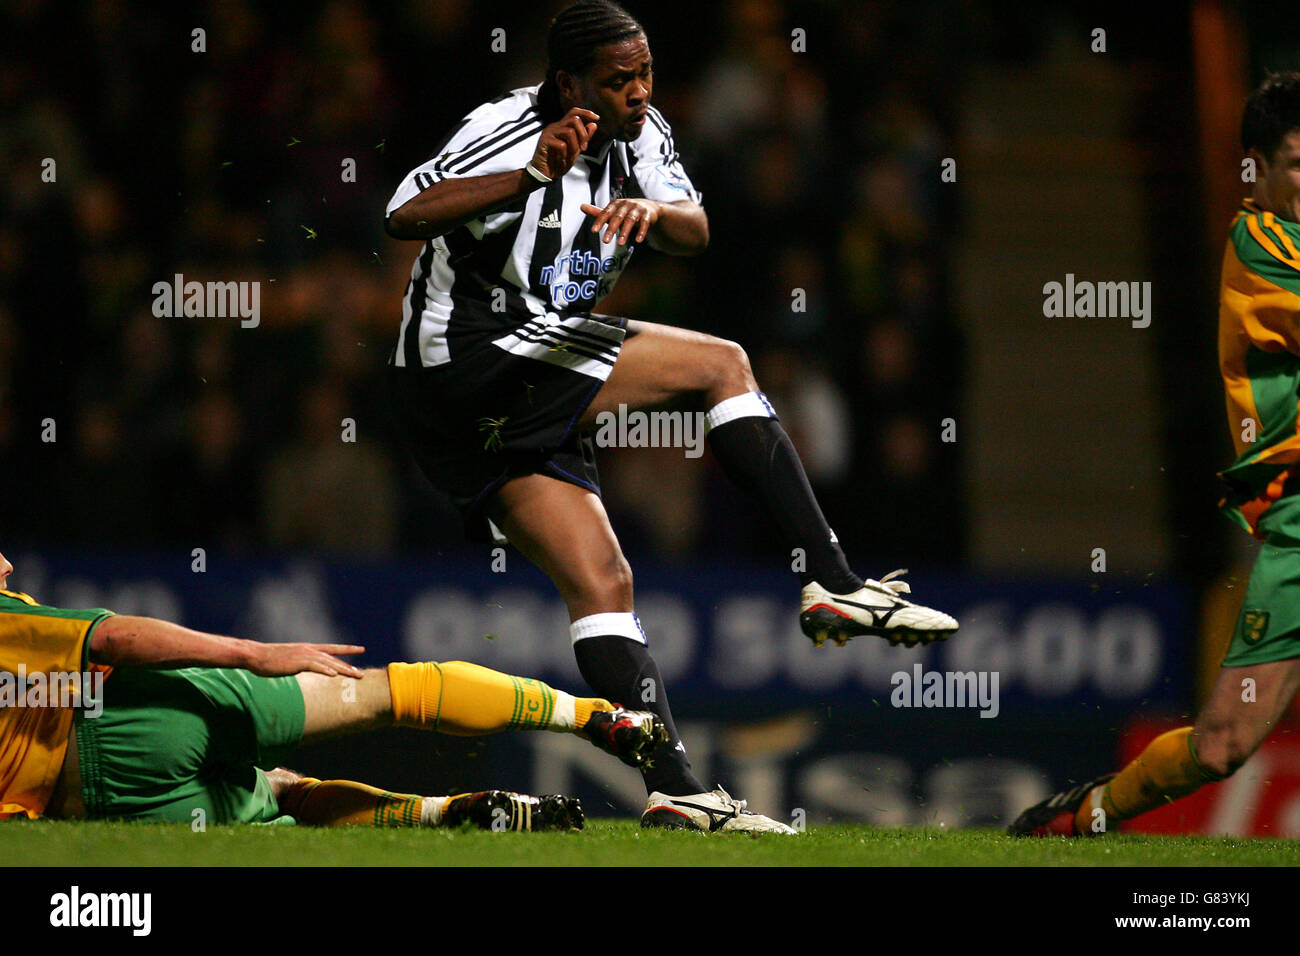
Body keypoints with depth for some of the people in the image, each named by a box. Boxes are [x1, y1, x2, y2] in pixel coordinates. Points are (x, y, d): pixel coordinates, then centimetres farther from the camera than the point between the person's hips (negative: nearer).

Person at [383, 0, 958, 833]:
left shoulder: (641, 132, 11)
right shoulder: (510, 128, -13)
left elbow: (696, 233, 0)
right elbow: (403, 216, -24)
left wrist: (654, 210, -24)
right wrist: (532, 175, -34)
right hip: (470, 364, -8)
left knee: (602, 582, -1)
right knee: (721, 364, -12)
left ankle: (675, 792, -7)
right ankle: (835, 585, -15)